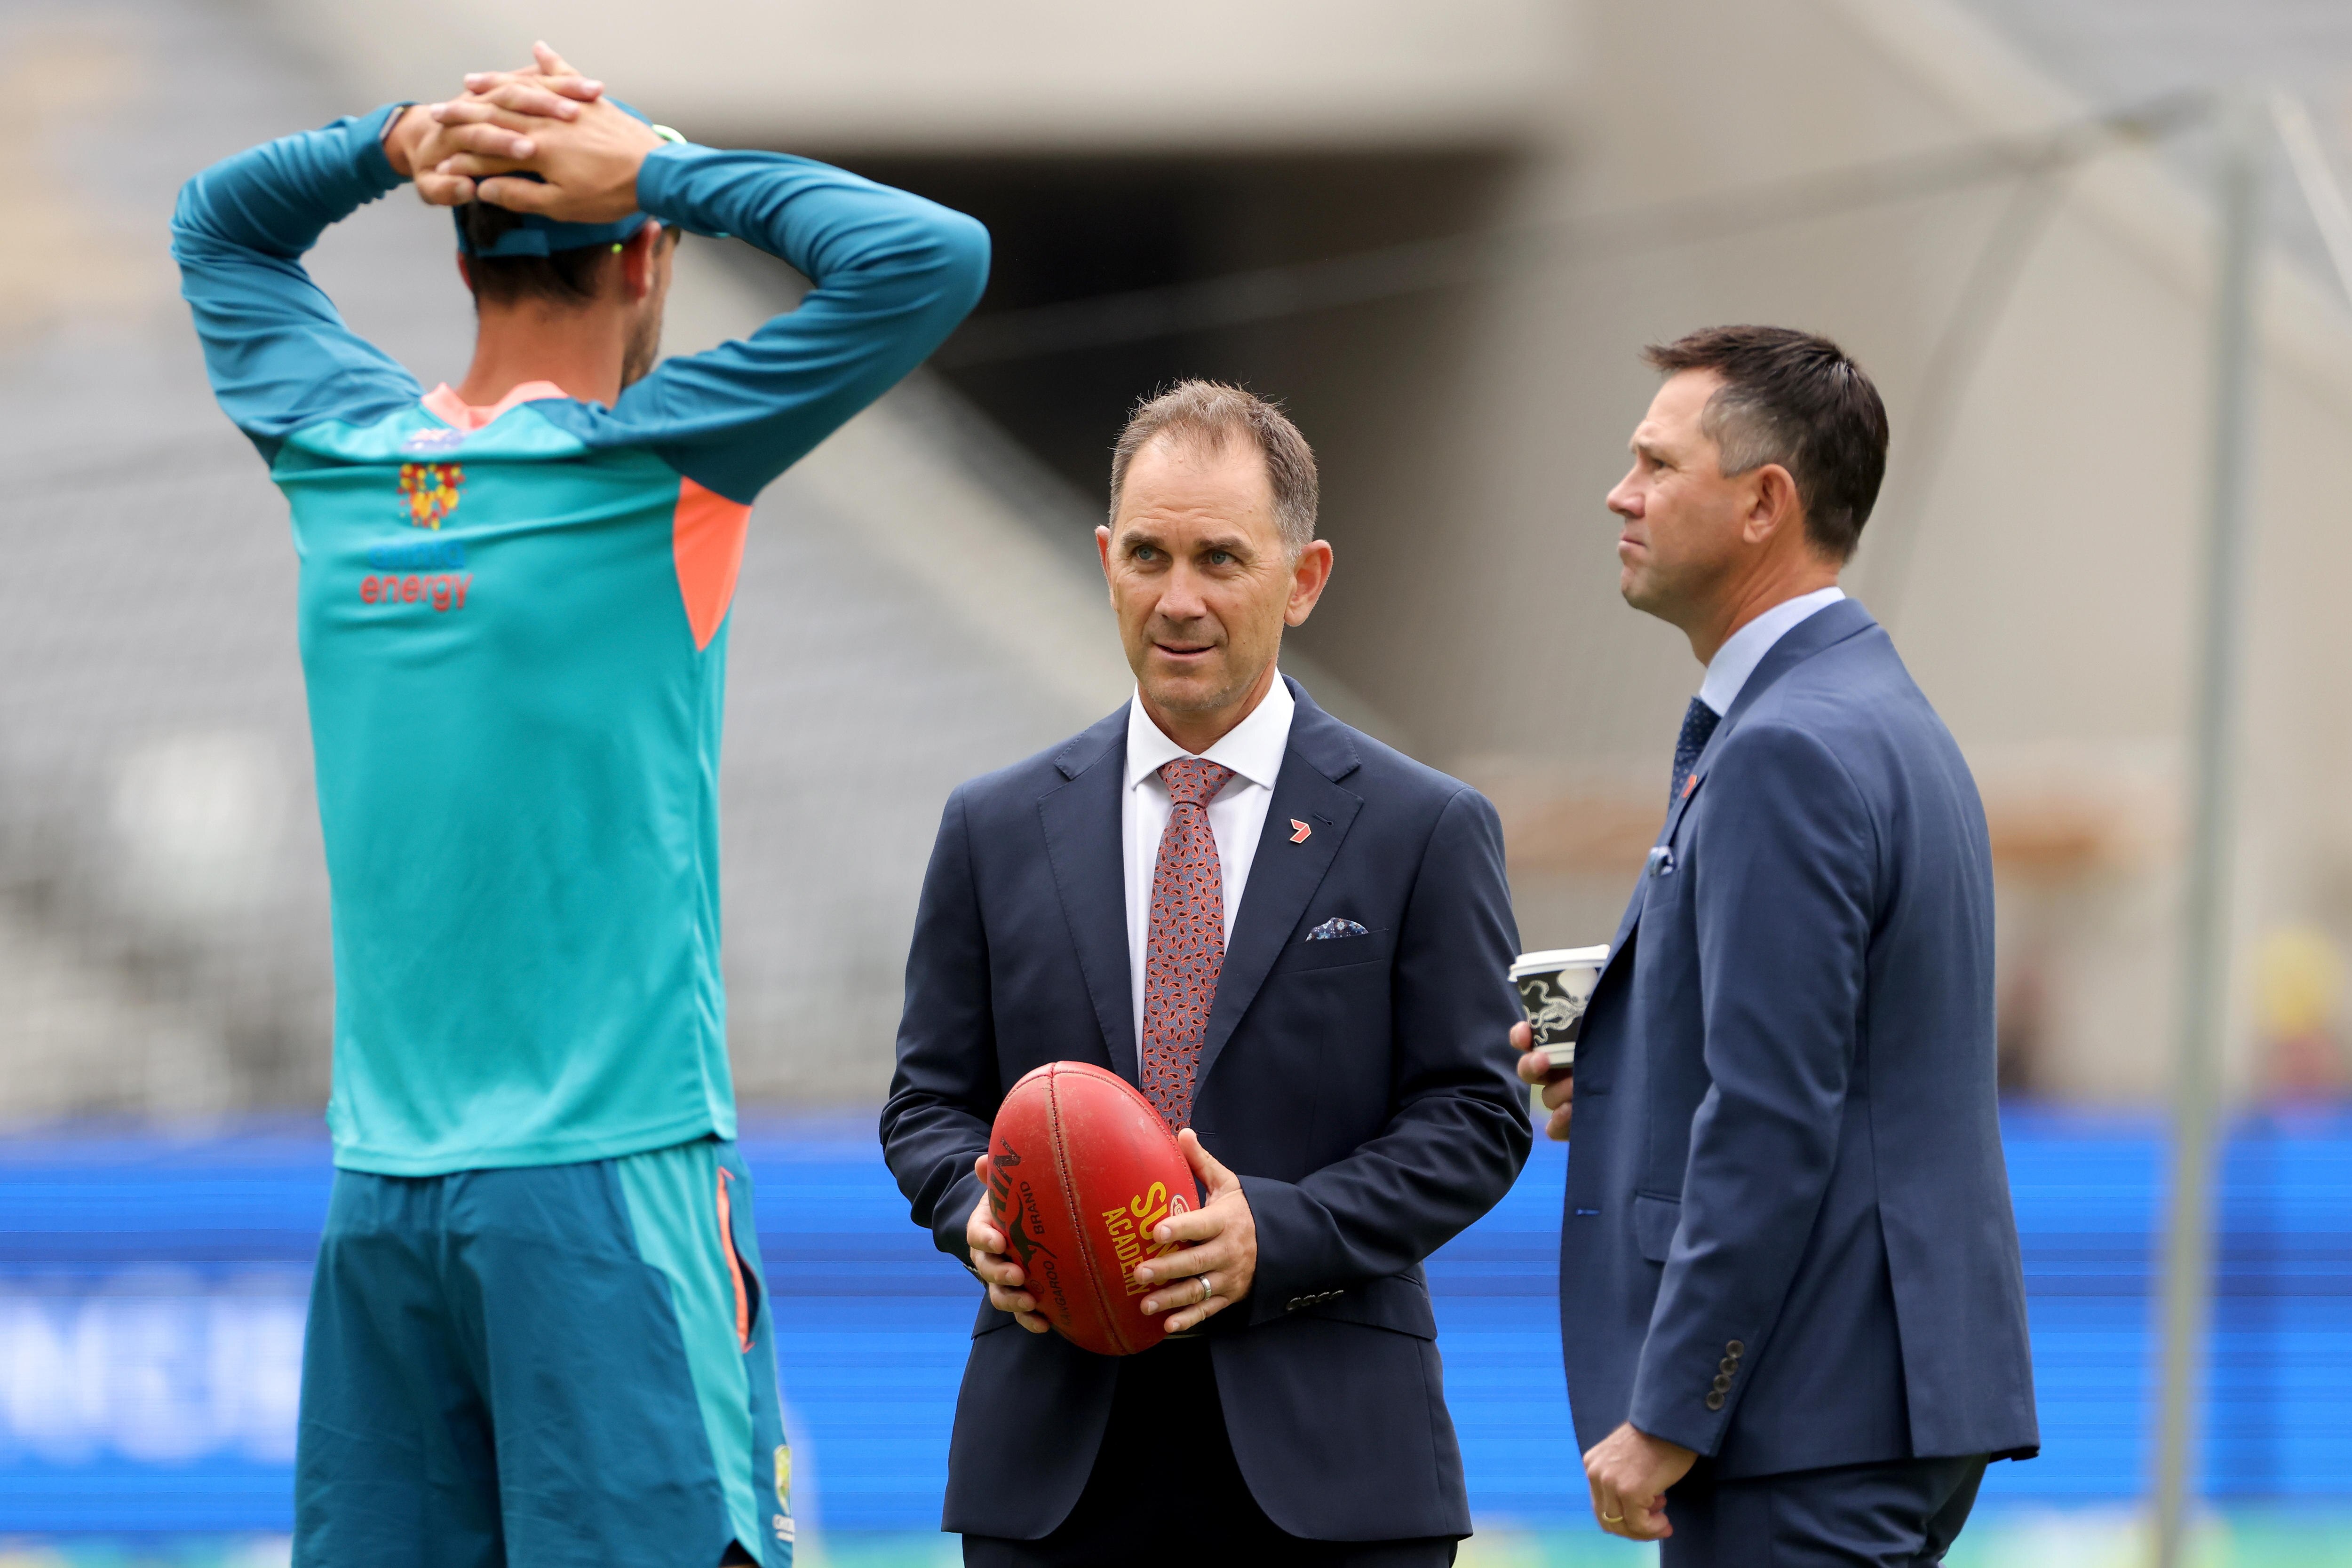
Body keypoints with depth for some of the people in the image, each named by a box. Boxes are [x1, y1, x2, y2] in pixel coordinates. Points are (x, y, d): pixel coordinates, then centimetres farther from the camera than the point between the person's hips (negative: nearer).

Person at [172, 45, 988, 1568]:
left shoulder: (341, 450, 7)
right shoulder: (651, 468, -8)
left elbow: (217, 223, 26)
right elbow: (931, 257, -12)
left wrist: (404, 139, 9)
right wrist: (665, 168, -4)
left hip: (379, 1198, 6)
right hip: (612, 1173, -6)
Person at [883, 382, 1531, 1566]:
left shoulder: (1425, 832, 4)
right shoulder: (996, 832, 12)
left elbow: (1475, 1113, 1)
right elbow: (932, 1099, 14)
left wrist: (1278, 1234, -15)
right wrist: (981, 1214, -10)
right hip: (1058, 1466, 2)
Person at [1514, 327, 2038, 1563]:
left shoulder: (1787, 753, -16)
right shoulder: (1885, 719, 16)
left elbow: (1775, 1131, -20)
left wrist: (1665, 1422, -17)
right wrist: (1620, 1077, 11)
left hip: (1812, 1424, -10)